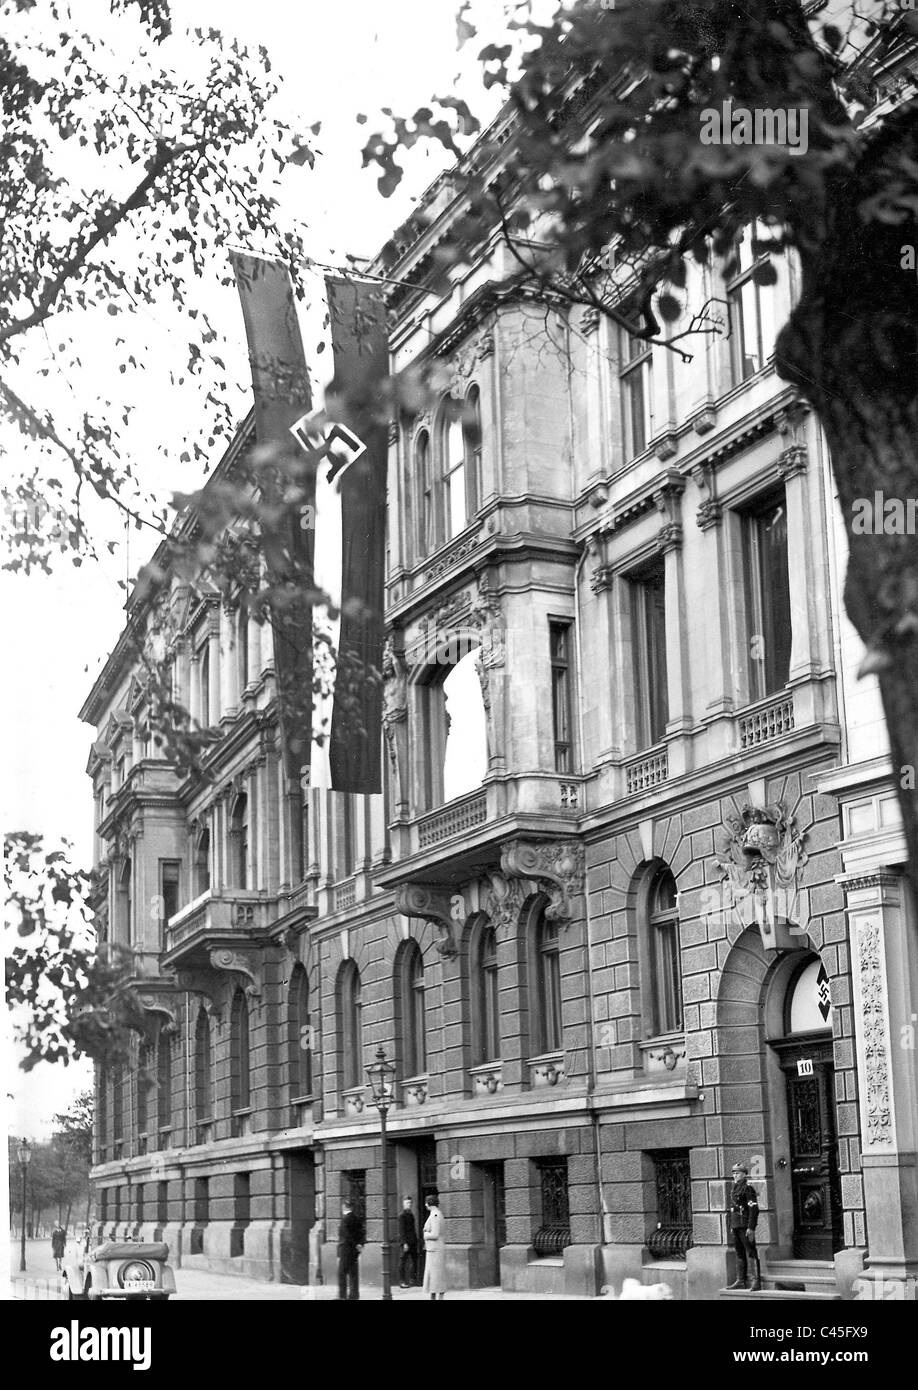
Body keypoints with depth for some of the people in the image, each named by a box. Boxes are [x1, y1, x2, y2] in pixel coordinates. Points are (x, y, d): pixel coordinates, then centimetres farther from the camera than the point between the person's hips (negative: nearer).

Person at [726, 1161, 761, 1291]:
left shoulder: (748, 1188, -11)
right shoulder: (734, 1188, 15)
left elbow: (754, 1209, -16)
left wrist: (751, 1228, -21)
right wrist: (731, 1226, 19)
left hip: (745, 1226, -9)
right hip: (736, 1226, 9)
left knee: (751, 1253, -8)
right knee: (740, 1254, 12)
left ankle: (756, 1281, -10)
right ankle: (741, 1281, 18)